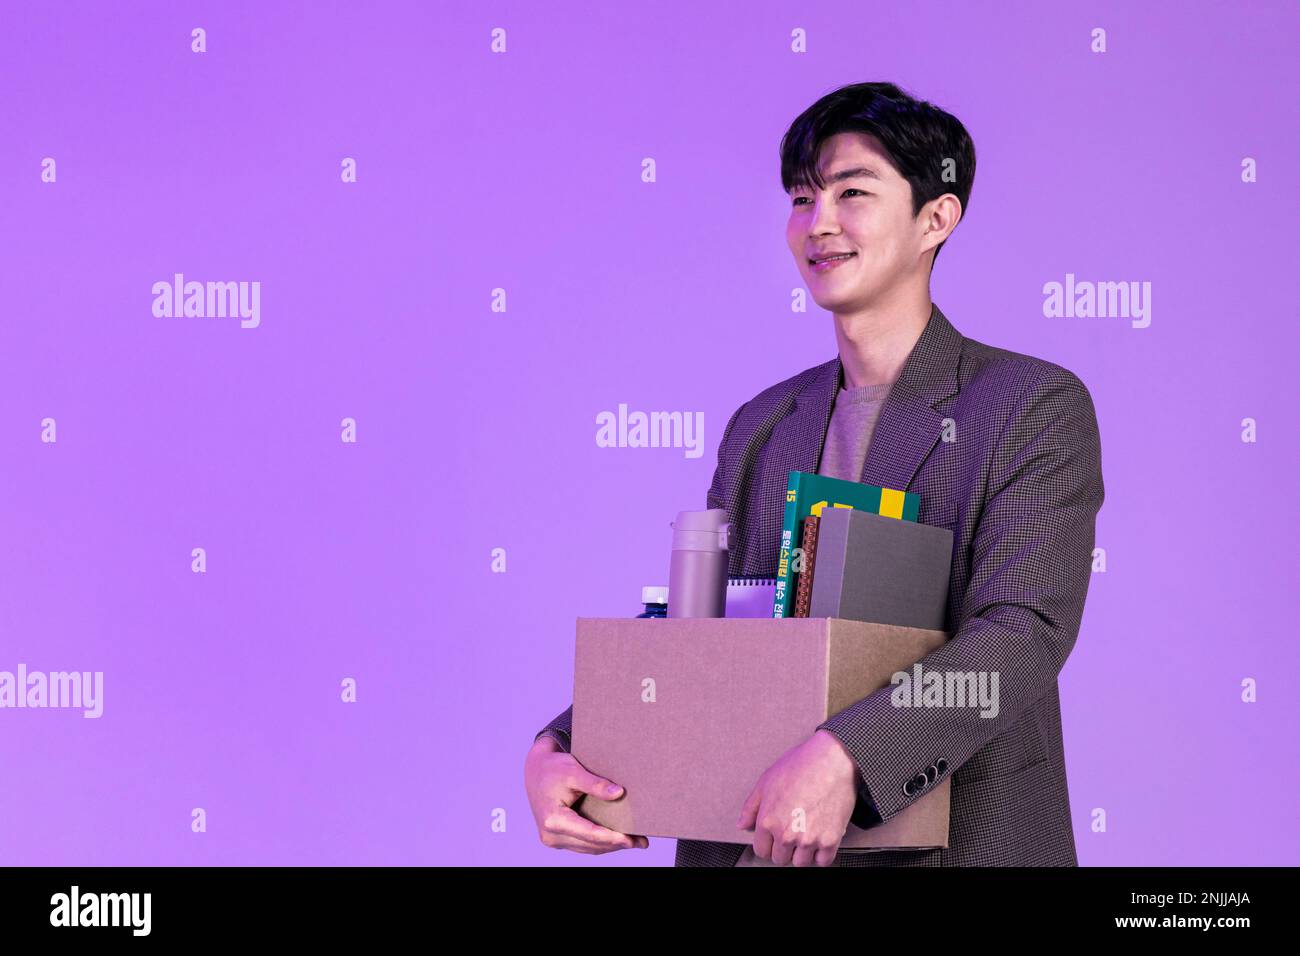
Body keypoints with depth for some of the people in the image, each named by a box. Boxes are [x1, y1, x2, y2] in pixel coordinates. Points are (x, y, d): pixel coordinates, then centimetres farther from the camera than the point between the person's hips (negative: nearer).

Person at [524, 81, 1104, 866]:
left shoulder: (1038, 408, -7)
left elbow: (1024, 633, -18)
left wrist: (842, 757, -31)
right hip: (753, 840, 4)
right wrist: (556, 750, -9)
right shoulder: (760, 429, 10)